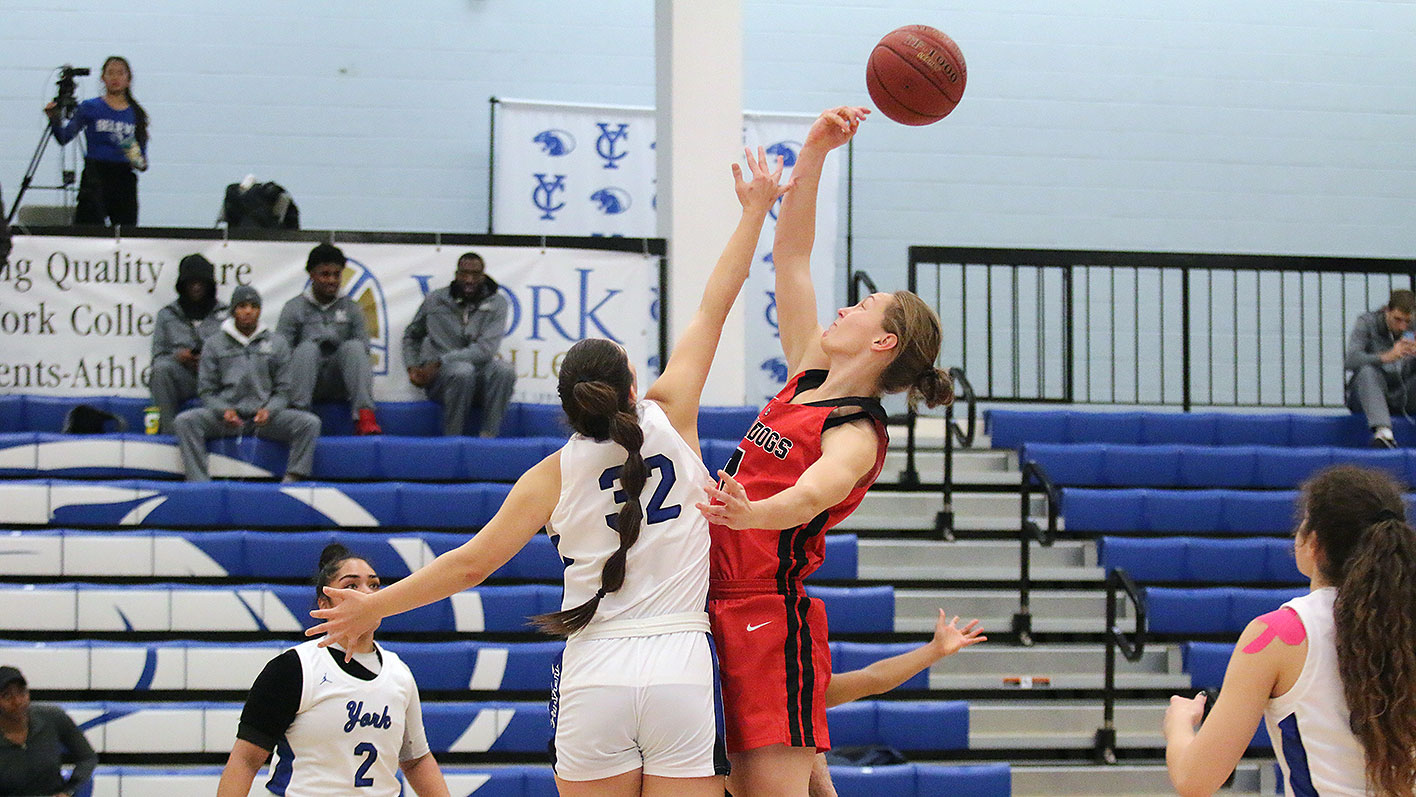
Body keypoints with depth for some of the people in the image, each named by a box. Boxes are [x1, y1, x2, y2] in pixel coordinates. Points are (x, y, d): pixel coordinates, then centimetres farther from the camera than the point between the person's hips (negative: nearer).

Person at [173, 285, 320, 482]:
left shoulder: (277, 344, 12)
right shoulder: (213, 344, 10)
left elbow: (283, 390, 9)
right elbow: (206, 390, 7)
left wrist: (268, 410, -12)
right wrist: (224, 411, -14)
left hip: (265, 416, 0)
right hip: (225, 416, 0)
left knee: (310, 423, -25)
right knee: (184, 421, -28)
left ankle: (293, 478, -26)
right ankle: (199, 482, -32)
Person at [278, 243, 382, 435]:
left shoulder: (351, 309, 12)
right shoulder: (294, 308, 5)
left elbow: (364, 351, 7)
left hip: (338, 387, 2)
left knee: (354, 346, -25)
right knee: (308, 347, -29)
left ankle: (364, 417, -36)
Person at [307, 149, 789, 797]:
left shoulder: (555, 474, 4)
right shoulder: (670, 420, 4)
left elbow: (471, 563, 4)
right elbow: (714, 306, 12)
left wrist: (371, 608, 15)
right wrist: (754, 211, 20)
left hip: (594, 676, 0)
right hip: (681, 669, 0)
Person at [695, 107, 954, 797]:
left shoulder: (856, 435, -11)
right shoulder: (808, 378, 12)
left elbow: (812, 493, -34)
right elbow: (790, 255, 14)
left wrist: (751, 512, -55)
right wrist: (814, 152, 7)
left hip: (770, 615, -8)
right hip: (724, 609, 8)